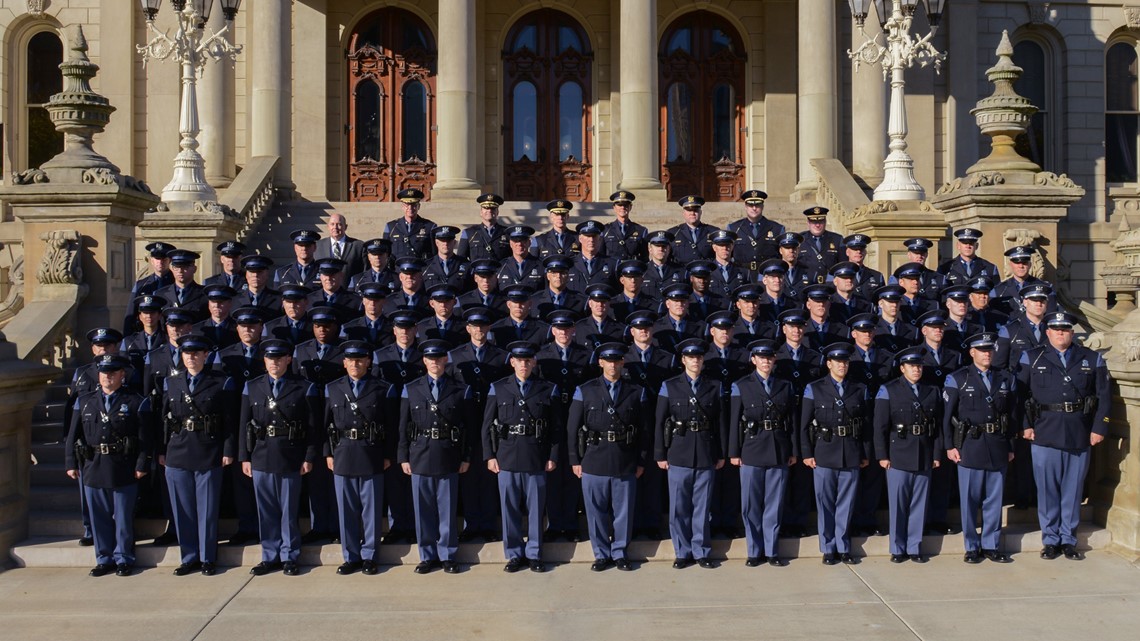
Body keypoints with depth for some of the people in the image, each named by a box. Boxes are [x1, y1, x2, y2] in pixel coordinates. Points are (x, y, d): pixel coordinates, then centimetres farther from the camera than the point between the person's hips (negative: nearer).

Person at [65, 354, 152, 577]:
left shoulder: (136, 403, -1)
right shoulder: (84, 402, 10)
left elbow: (145, 438, -4)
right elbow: (72, 435, 11)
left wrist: (142, 466, -9)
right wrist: (71, 464, 5)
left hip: (124, 471, -3)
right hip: (93, 469, 4)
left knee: (123, 517, 5)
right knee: (99, 517, 10)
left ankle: (124, 559, 16)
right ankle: (104, 559, 21)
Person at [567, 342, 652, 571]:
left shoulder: (637, 392, 4)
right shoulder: (585, 391, 2)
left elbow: (645, 429, 6)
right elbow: (572, 428, 3)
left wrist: (641, 461, 3)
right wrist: (575, 460, 0)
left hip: (626, 464, 0)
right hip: (593, 463, 0)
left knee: (623, 511, 7)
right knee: (596, 512, 7)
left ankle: (620, 553, 22)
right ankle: (601, 554, 21)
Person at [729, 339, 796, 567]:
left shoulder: (786, 386, 9)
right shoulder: (741, 386, 2)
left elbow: (792, 420, 7)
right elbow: (735, 422, 0)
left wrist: (793, 451, 4)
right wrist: (734, 452, -4)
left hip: (779, 452, 2)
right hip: (751, 452, -1)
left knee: (774, 504, 6)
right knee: (751, 505, 4)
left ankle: (772, 551, 16)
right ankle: (754, 552, 15)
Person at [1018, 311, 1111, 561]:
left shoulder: (1092, 359, 8)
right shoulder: (1031, 358, 5)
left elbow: (1103, 396, 6)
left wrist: (1099, 428, -2)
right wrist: (1025, 425, -4)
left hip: (1080, 437, 1)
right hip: (1045, 435, -1)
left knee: (1073, 490, 8)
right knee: (1047, 490, 4)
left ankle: (1068, 540, 20)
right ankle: (1051, 540, 15)